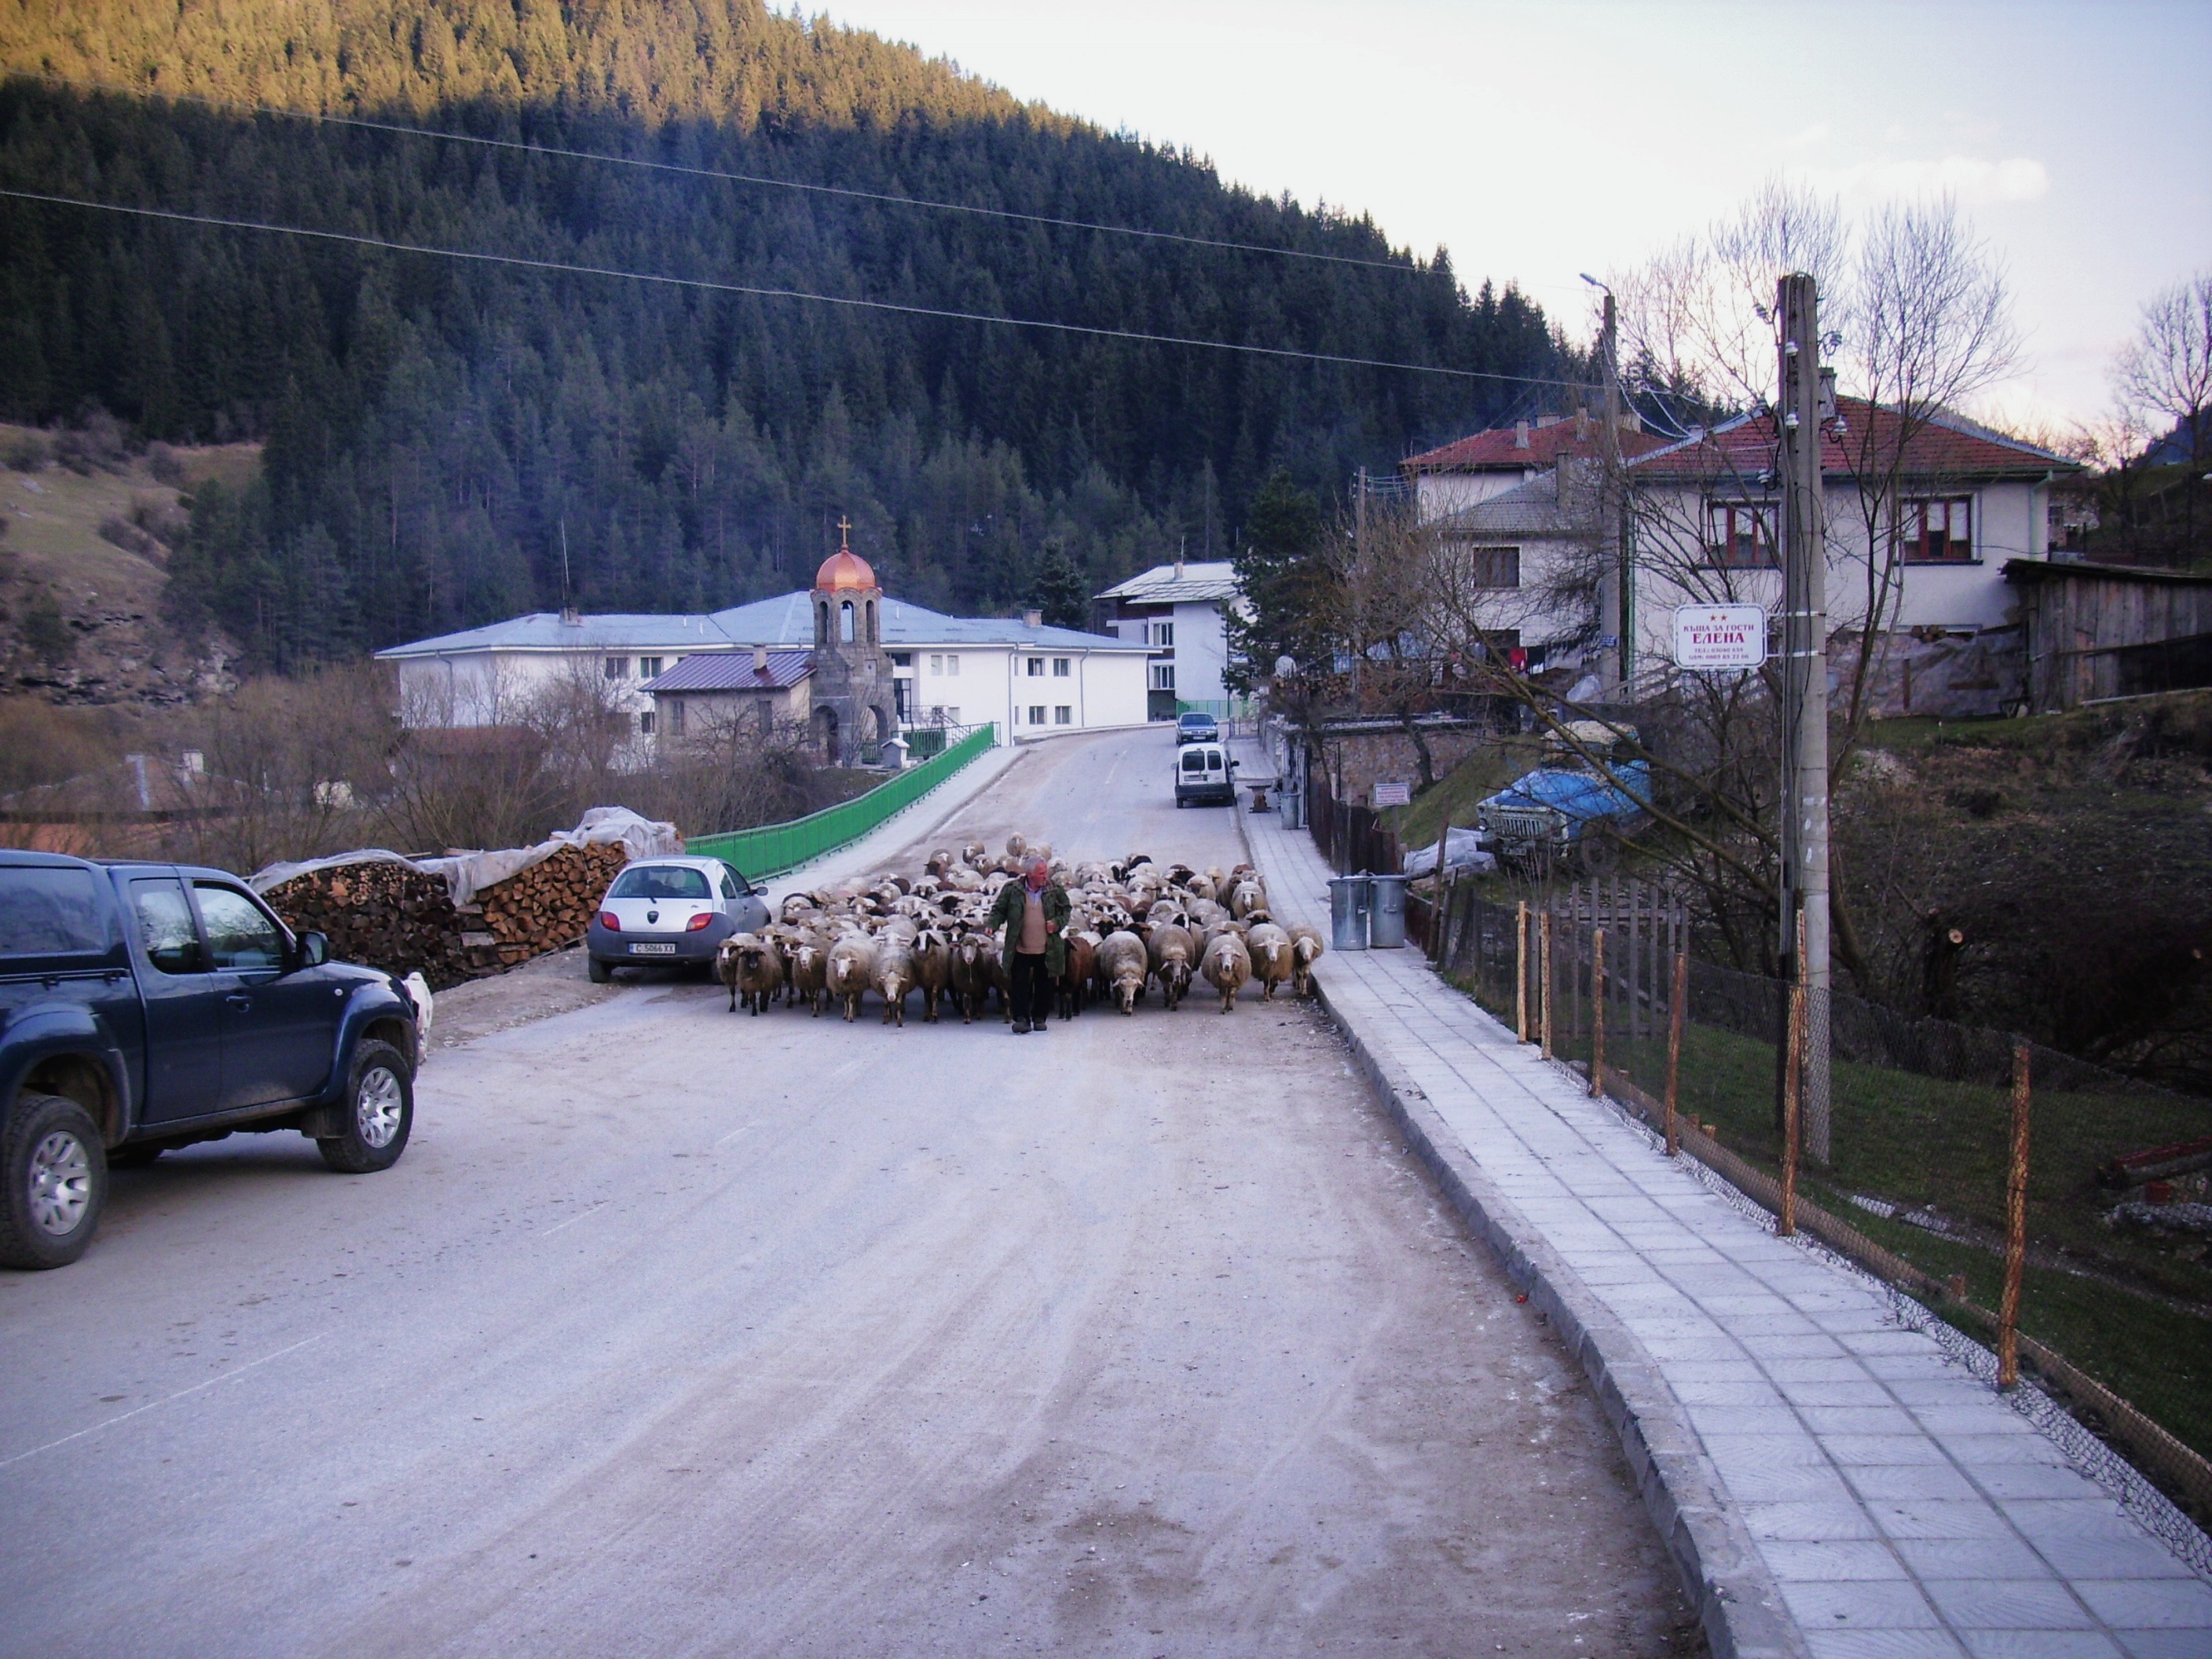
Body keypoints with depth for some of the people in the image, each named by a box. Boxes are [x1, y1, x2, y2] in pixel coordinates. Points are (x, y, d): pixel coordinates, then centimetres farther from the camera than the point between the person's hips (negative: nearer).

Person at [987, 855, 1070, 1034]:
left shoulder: (1055, 890, 2)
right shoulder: (1012, 890, -3)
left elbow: (1066, 909, 12)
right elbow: (999, 910, 4)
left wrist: (1058, 923, -6)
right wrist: (992, 925, -13)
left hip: (1047, 950, 2)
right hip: (1020, 950, -2)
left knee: (1044, 985, 10)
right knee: (1019, 985, -4)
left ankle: (1040, 1018, 23)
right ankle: (1021, 1018, 1)